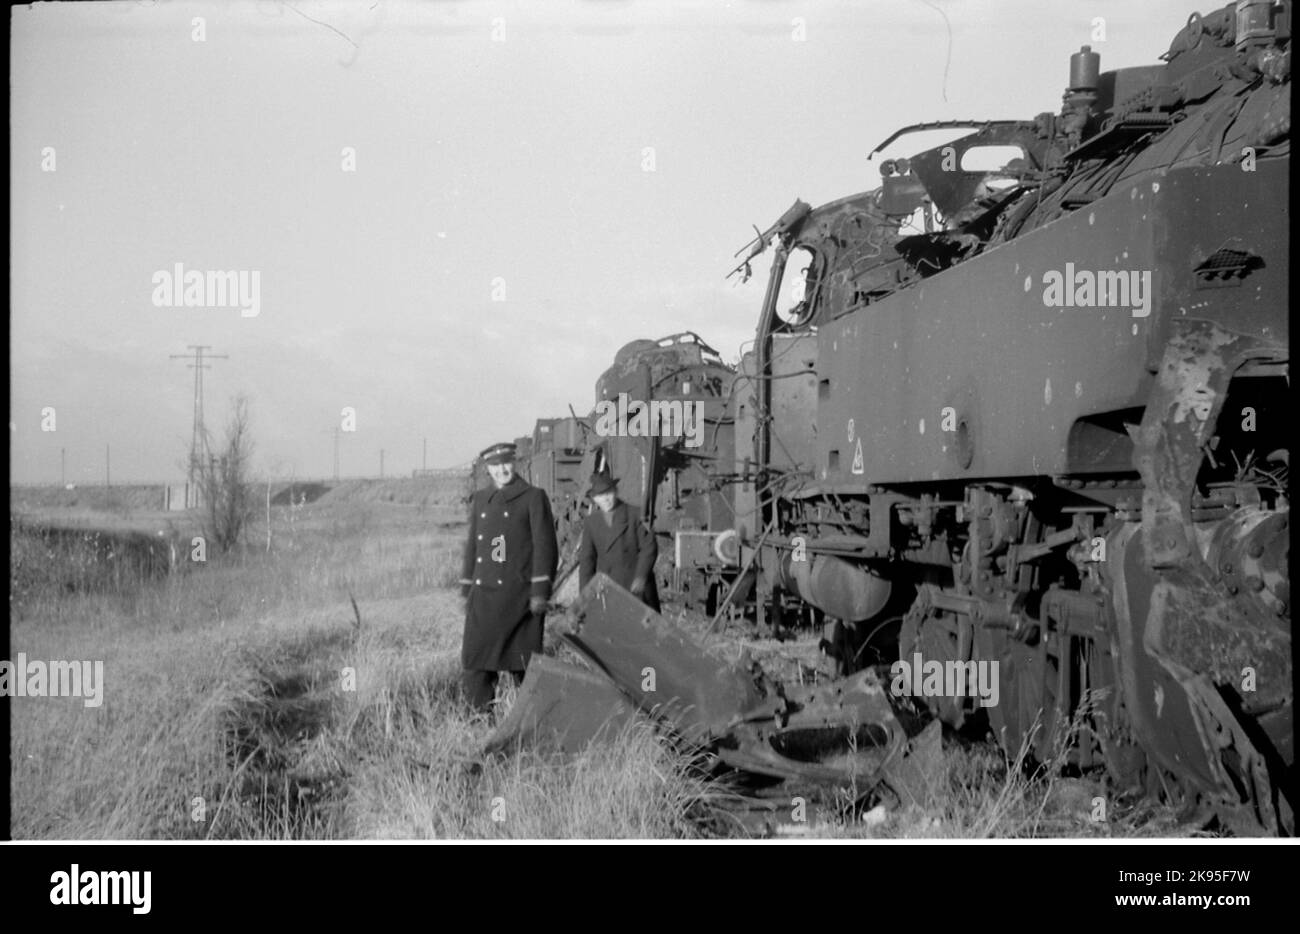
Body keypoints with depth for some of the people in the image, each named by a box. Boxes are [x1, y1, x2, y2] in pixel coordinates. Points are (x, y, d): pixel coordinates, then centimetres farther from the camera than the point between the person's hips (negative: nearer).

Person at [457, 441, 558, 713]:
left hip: (519, 595, -5)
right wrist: (467, 591, 15)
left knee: (523, 664, 1)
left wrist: (540, 592, -12)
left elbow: (544, 546, -6)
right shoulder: (480, 500, 15)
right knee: (475, 660, -2)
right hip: (484, 594, 5)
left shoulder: (533, 498, -2)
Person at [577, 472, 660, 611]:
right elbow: (586, 559, 9)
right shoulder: (590, 522, 8)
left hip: (637, 587, -1)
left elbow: (649, 547, -4)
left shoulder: (636, 515, -1)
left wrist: (641, 577, -15)